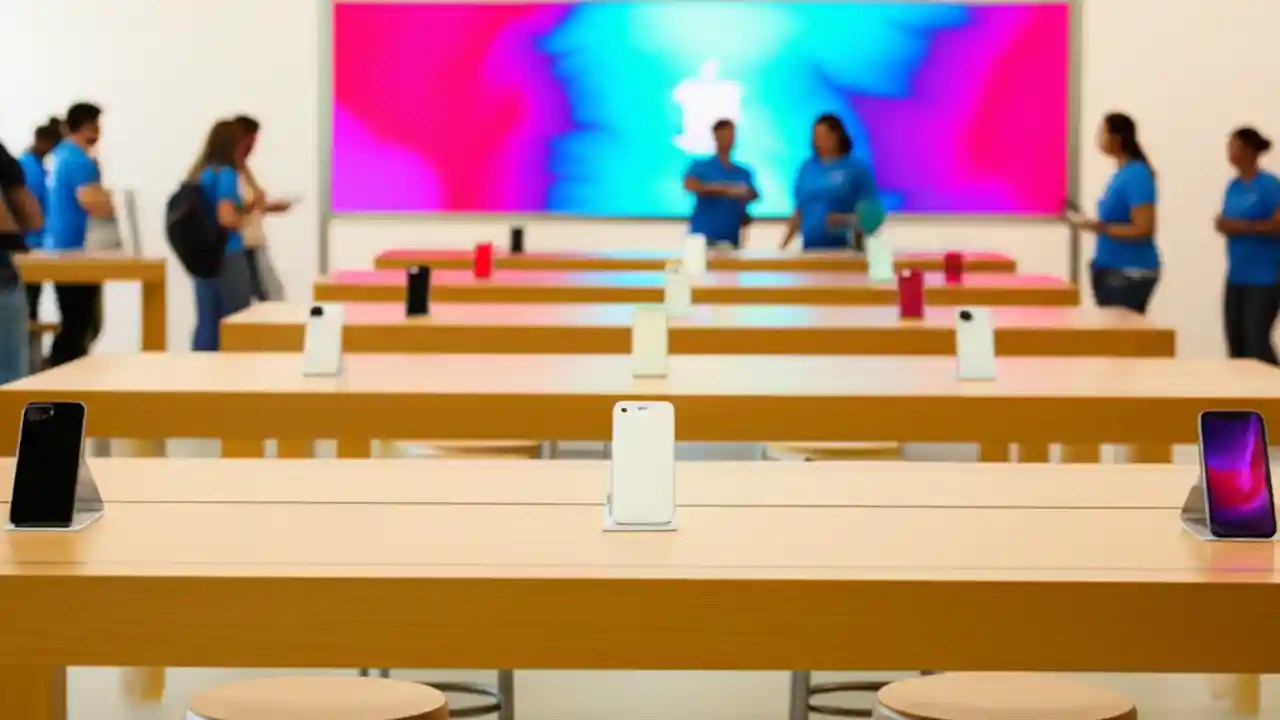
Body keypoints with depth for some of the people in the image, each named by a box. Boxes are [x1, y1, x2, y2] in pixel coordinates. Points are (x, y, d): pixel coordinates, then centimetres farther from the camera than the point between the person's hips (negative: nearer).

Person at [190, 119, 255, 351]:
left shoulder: (198, 174, 11)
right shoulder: (225, 173, -13)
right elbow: (226, 218, -24)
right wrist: (243, 218, -4)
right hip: (227, 258, -8)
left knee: (207, 324, 7)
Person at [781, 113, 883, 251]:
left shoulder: (857, 169, -1)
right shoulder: (807, 168, 12)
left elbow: (870, 212, -2)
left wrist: (848, 220, -20)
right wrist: (782, 246, 14)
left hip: (844, 249, -4)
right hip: (811, 249, 4)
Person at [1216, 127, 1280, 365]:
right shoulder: (1233, 186, 11)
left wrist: (1243, 227, -19)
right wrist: (1223, 225, -6)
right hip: (1237, 276, 8)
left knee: (1257, 344, -12)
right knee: (1236, 344, 10)